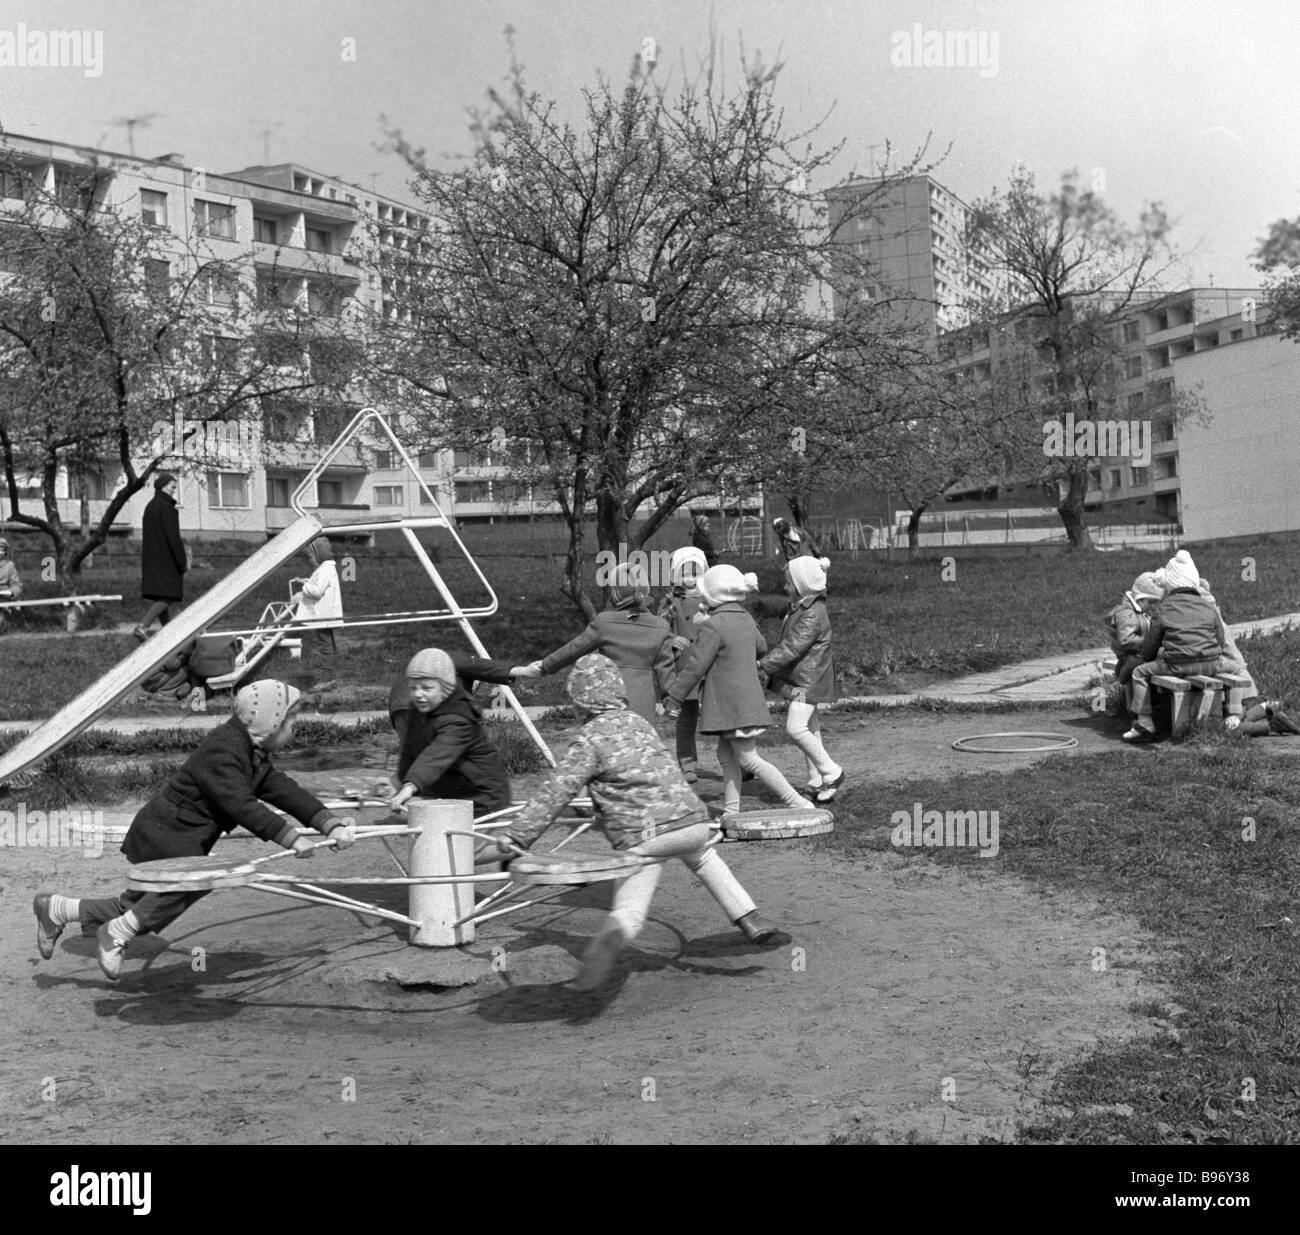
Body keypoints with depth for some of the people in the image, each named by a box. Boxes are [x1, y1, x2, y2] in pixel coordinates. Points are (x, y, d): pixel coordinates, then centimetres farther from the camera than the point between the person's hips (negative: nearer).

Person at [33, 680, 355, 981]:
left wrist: (331, 825, -11)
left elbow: (285, 791, 1)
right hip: (163, 834, -10)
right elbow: (241, 805, -33)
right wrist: (291, 839, -37)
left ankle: (56, 909, 31)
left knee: (139, 904, 15)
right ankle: (118, 933, -18)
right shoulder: (221, 751, -24)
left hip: (186, 840, 10)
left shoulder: (255, 754, 8)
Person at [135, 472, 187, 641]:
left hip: (152, 560, 10)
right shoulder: (166, 507, -13)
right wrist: (183, 562, -13)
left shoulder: (150, 507, 16)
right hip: (166, 559, -10)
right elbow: (173, 537, -17)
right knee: (167, 597, -11)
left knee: (161, 597, 10)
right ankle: (142, 627, -22)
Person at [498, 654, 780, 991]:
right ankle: (749, 918, 30)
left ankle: (611, 936, -28)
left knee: (629, 909, -1)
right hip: (691, 819, 5)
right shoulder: (637, 722, 16)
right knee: (703, 857, 34)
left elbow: (556, 792, -9)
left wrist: (518, 834, -7)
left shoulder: (589, 739, -3)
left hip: (643, 834, -5)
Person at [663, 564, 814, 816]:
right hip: (747, 697, 9)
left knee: (749, 759, -4)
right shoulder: (745, 620, 9)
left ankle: (798, 803, -5)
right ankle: (731, 812, 16)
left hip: (731, 701, -9)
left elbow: (695, 666, -17)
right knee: (726, 755, 15)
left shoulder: (713, 627, -18)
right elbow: (761, 648, 26)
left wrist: (673, 697, -9)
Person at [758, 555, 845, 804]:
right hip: (799, 678, 10)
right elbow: (788, 642, 21)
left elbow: (792, 648, -27)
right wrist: (773, 671, 20)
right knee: (810, 728, 13)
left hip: (809, 680, -10)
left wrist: (762, 665, -26)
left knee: (795, 727, -17)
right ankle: (818, 784, 20)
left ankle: (831, 772, -4)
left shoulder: (814, 614, -21)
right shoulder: (799, 607, 11)